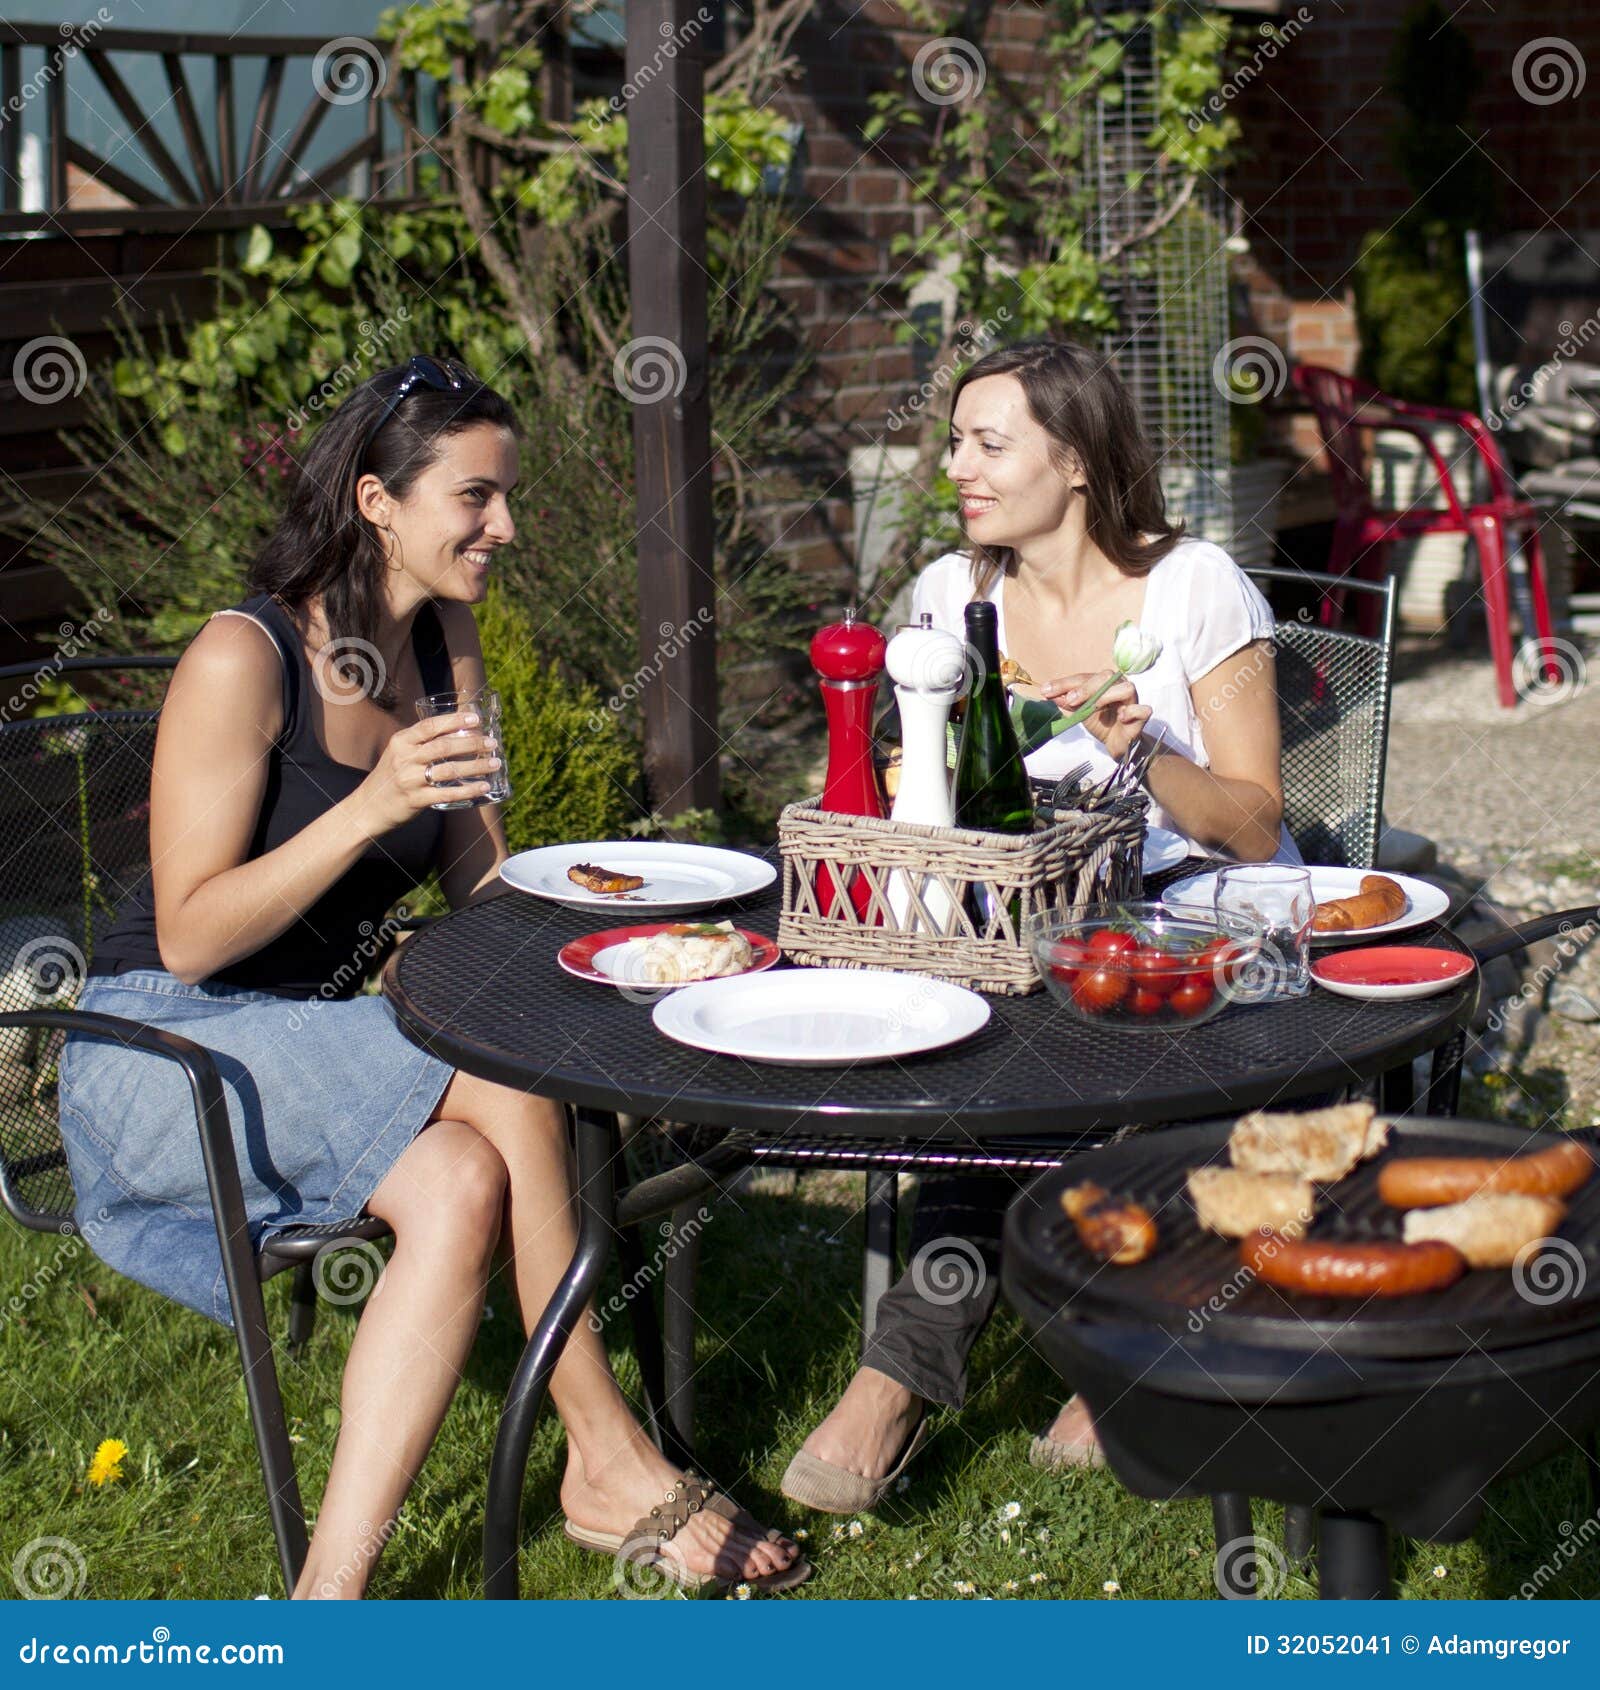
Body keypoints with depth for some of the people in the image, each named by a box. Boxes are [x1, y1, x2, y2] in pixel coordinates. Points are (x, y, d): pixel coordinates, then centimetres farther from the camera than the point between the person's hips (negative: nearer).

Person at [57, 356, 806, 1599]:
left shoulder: (444, 641, 5)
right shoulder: (242, 659, -17)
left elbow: (482, 879, 8)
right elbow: (190, 937, -19)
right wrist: (371, 807, -29)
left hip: (318, 1043, 7)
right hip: (169, 1048, -7)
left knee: (463, 1183, -26)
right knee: (509, 1095, -28)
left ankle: (339, 1580, -24)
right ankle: (614, 1466, -14)